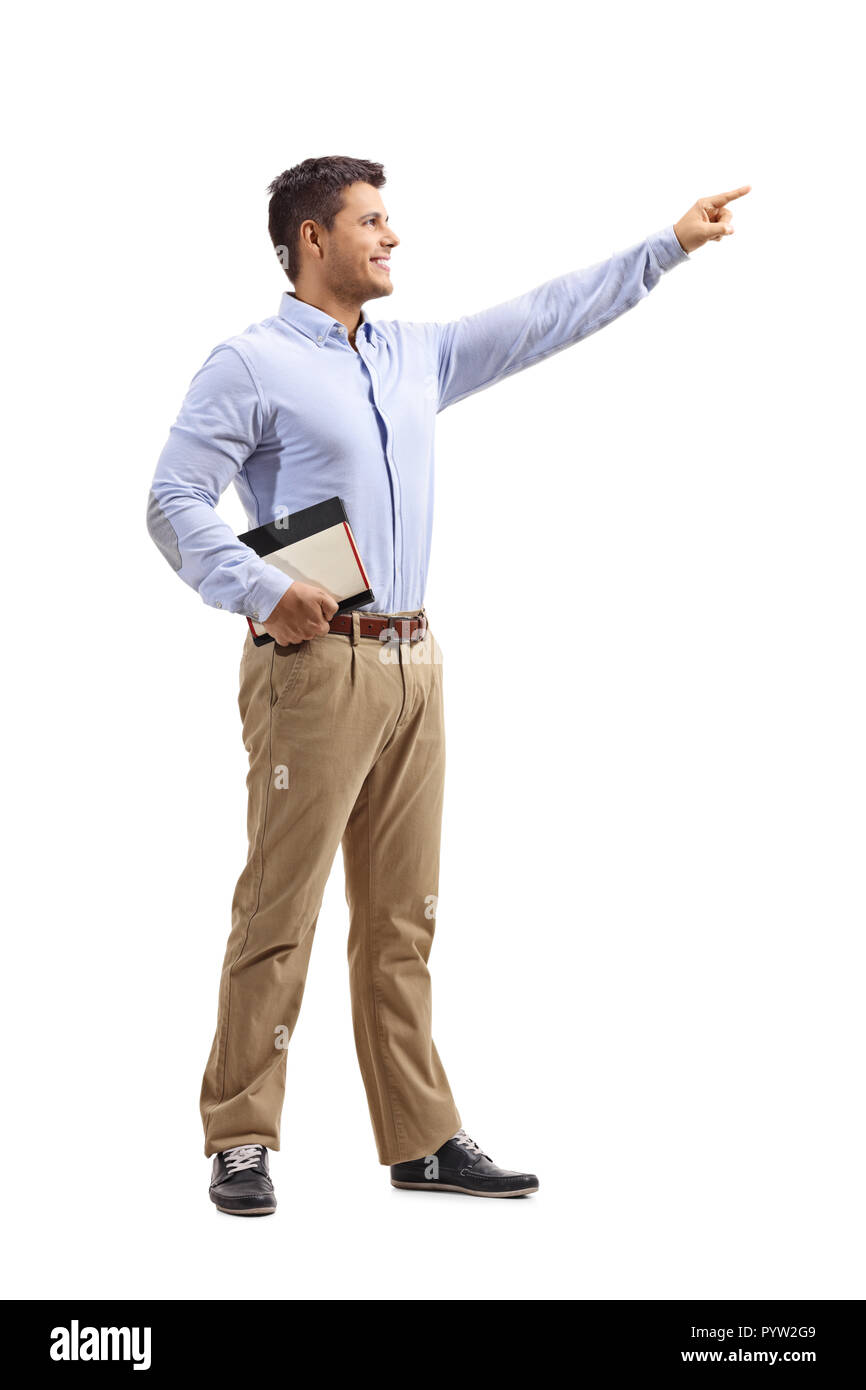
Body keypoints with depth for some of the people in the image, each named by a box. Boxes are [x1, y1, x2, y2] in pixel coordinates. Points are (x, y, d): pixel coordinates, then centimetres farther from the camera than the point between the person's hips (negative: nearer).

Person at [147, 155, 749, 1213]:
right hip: (313, 664, -7)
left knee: (402, 917, 9)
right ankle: (241, 1141, 2)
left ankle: (422, 1138, 14)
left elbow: (546, 319, 21)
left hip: (411, 663, 7)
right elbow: (175, 501, -9)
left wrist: (670, 245, 21)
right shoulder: (250, 364, -3)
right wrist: (260, 591, -22)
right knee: (278, 913, -6)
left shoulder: (417, 355, 17)